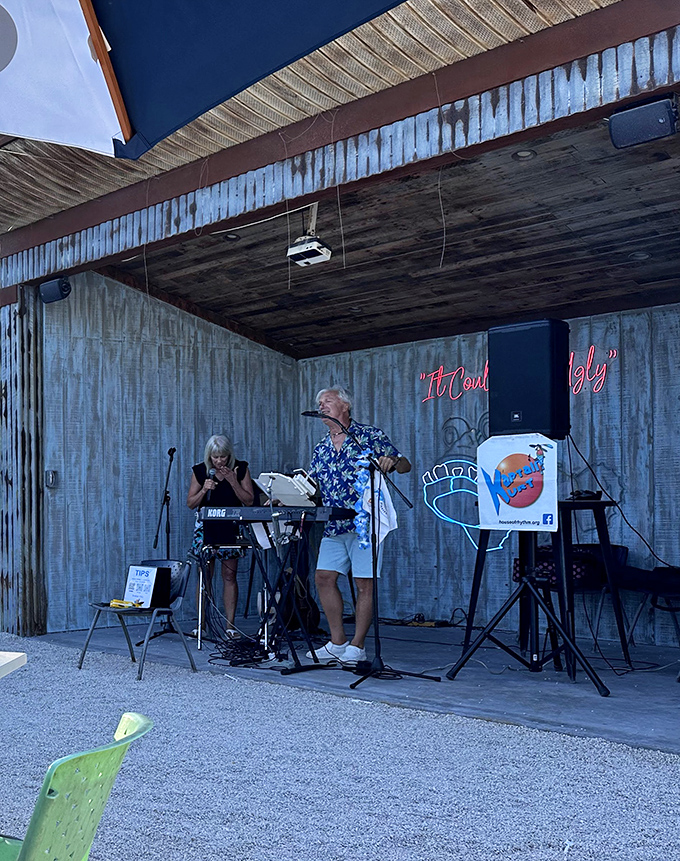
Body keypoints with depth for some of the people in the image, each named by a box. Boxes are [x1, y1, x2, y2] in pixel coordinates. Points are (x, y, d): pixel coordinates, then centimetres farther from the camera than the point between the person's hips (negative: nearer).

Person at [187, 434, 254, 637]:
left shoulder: (240, 469, -2)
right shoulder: (200, 471, -1)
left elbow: (249, 501, -5)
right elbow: (190, 503, 1)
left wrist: (233, 481, -15)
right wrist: (204, 490, -17)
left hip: (231, 526, 0)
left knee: (229, 576, 0)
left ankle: (230, 625, 5)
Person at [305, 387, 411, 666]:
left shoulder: (370, 435, 1)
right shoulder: (321, 449, 18)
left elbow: (404, 464, 1)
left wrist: (392, 461, -22)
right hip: (333, 527, 6)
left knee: (365, 583, -3)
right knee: (324, 578, 1)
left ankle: (357, 646, 5)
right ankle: (337, 643, 10)